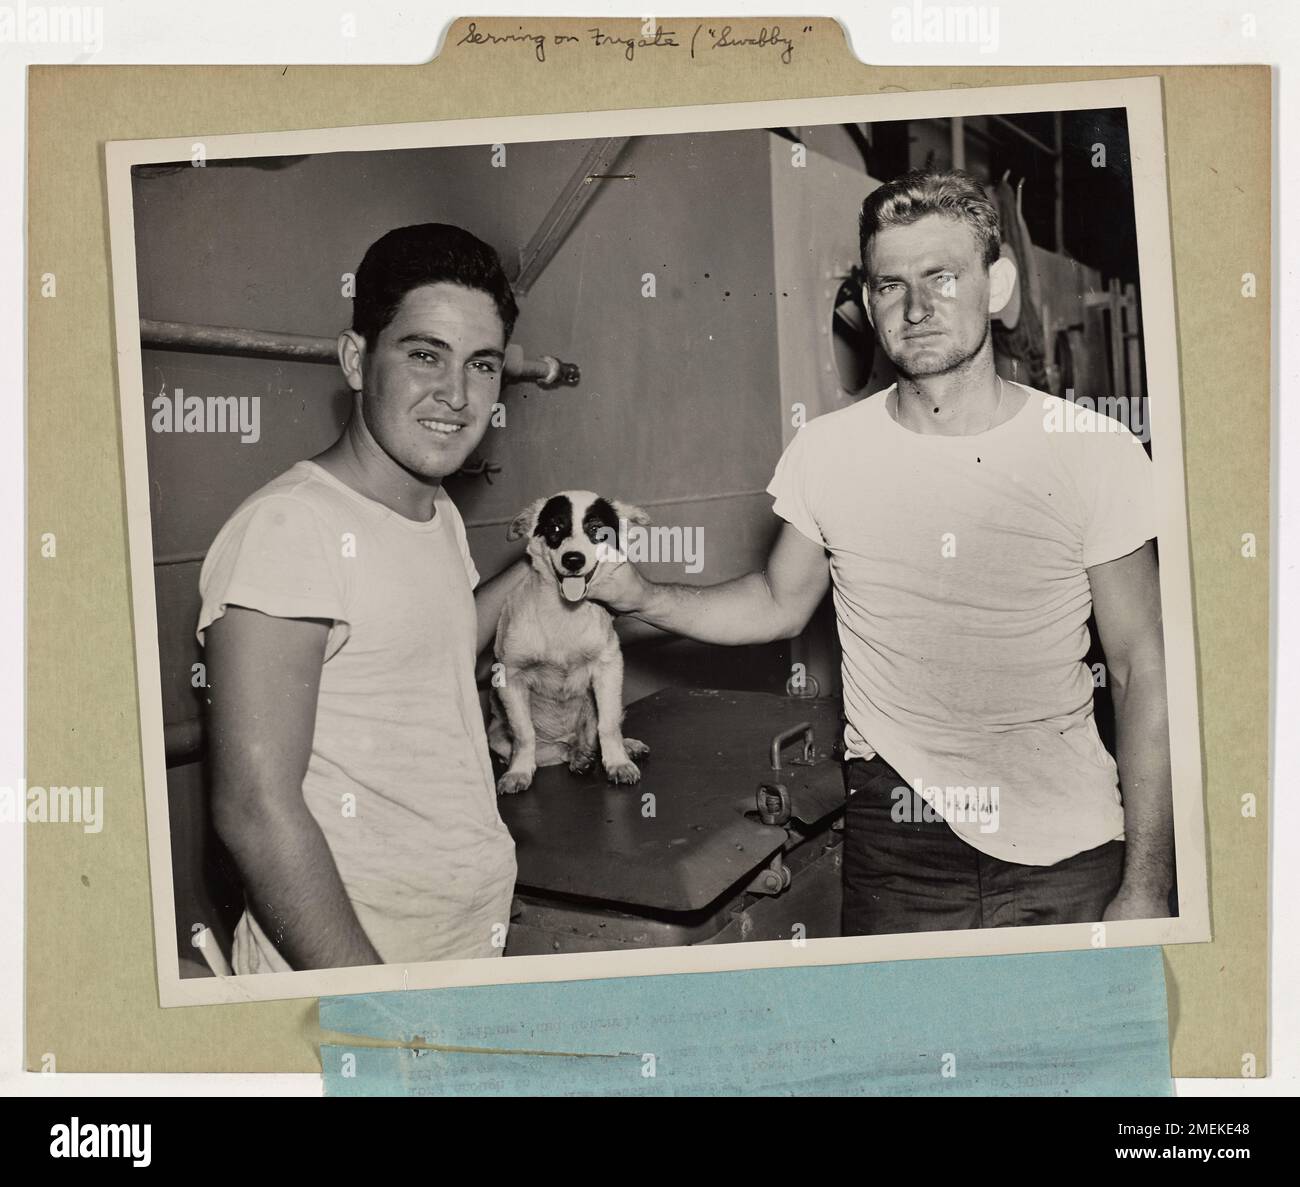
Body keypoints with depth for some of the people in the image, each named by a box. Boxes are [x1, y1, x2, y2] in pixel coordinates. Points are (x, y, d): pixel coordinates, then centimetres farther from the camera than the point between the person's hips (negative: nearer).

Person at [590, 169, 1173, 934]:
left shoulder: (1096, 451, -7)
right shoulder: (827, 453, -3)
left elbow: (1144, 672, -4)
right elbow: (780, 605, 12)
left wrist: (1146, 885, -6)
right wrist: (642, 597, -3)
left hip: (1070, 852, -1)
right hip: (895, 848, 1)